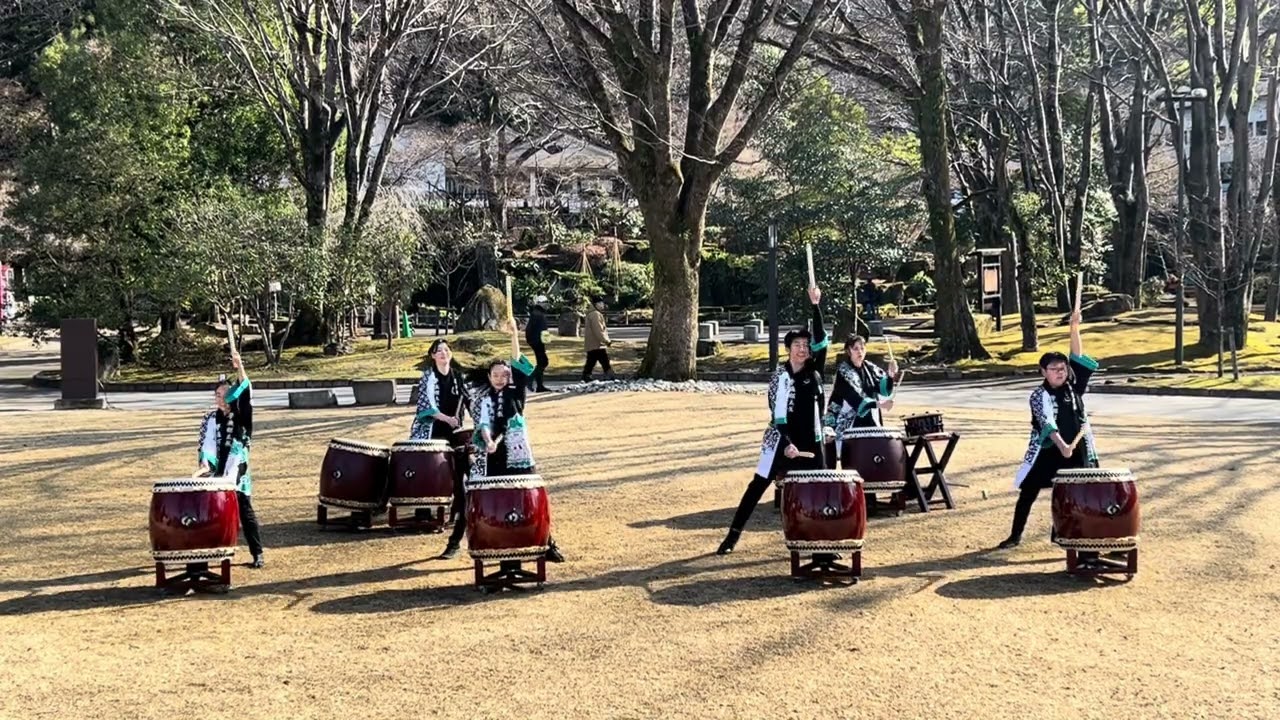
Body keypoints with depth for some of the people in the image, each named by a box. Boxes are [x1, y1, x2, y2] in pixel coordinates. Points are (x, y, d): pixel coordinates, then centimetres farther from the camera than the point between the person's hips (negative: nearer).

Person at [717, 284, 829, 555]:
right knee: (758, 486, 2)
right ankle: (733, 534, 6)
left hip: (811, 442, 3)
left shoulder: (814, 371, 2)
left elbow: (821, 338, -10)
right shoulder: (779, 377, -6)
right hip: (782, 442, -3)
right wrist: (786, 443, -21)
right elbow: (778, 415, -10)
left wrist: (815, 306, -18)